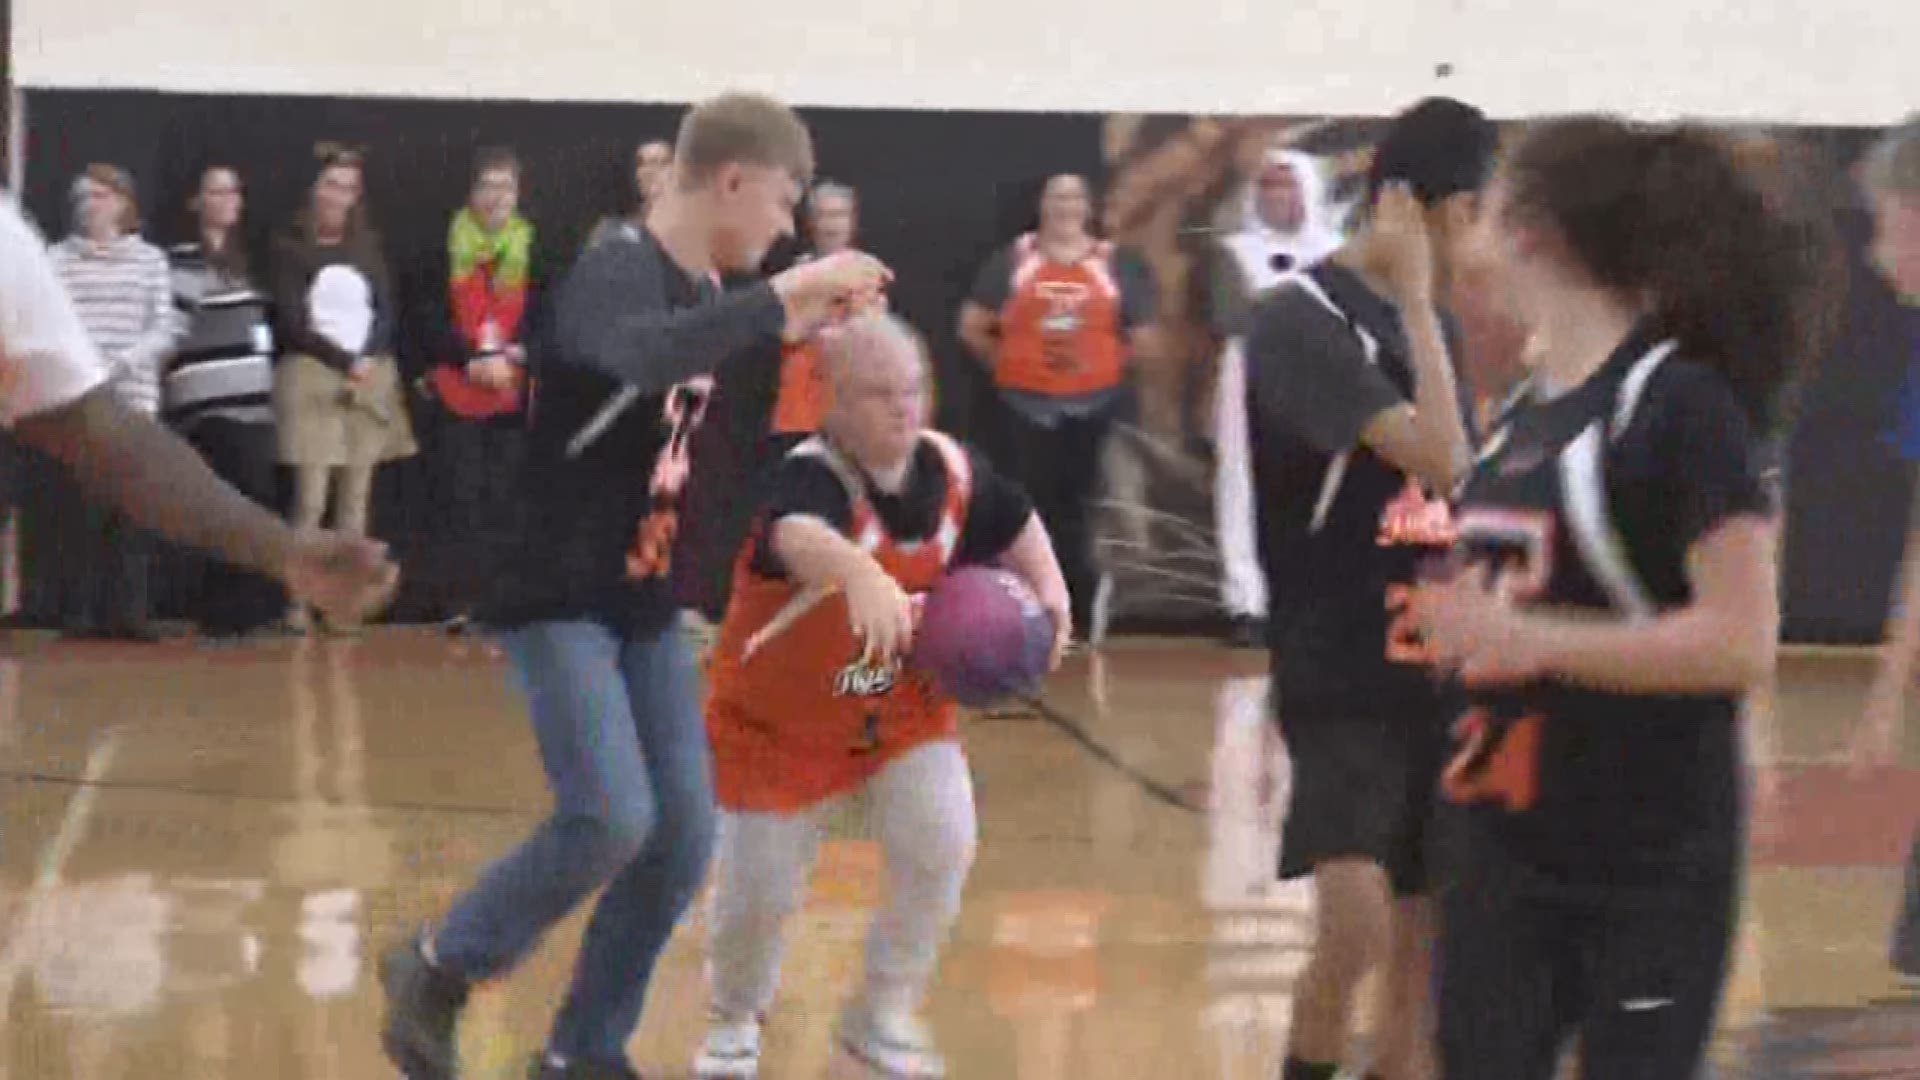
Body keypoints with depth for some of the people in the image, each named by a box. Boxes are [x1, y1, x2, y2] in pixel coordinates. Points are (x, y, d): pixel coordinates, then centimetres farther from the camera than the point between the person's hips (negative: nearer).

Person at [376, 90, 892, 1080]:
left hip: (645, 604, 9)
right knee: (612, 819, -20)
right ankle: (436, 970, 2)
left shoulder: (704, 290, 8)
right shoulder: (614, 274, -19)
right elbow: (640, 356, -43)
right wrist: (784, 295, -37)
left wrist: (797, 324, 14)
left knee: (683, 838, 3)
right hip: (558, 598, -9)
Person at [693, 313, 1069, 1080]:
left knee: (942, 843, -15)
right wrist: (861, 573, -78)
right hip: (782, 714, -4)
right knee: (760, 887, 1)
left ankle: (882, 1016, 9)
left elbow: (1015, 522, 10)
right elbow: (799, 535, -57)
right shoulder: (811, 476, -31)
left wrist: (1049, 592, -8)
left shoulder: (950, 471, -13)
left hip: (906, 706, 4)